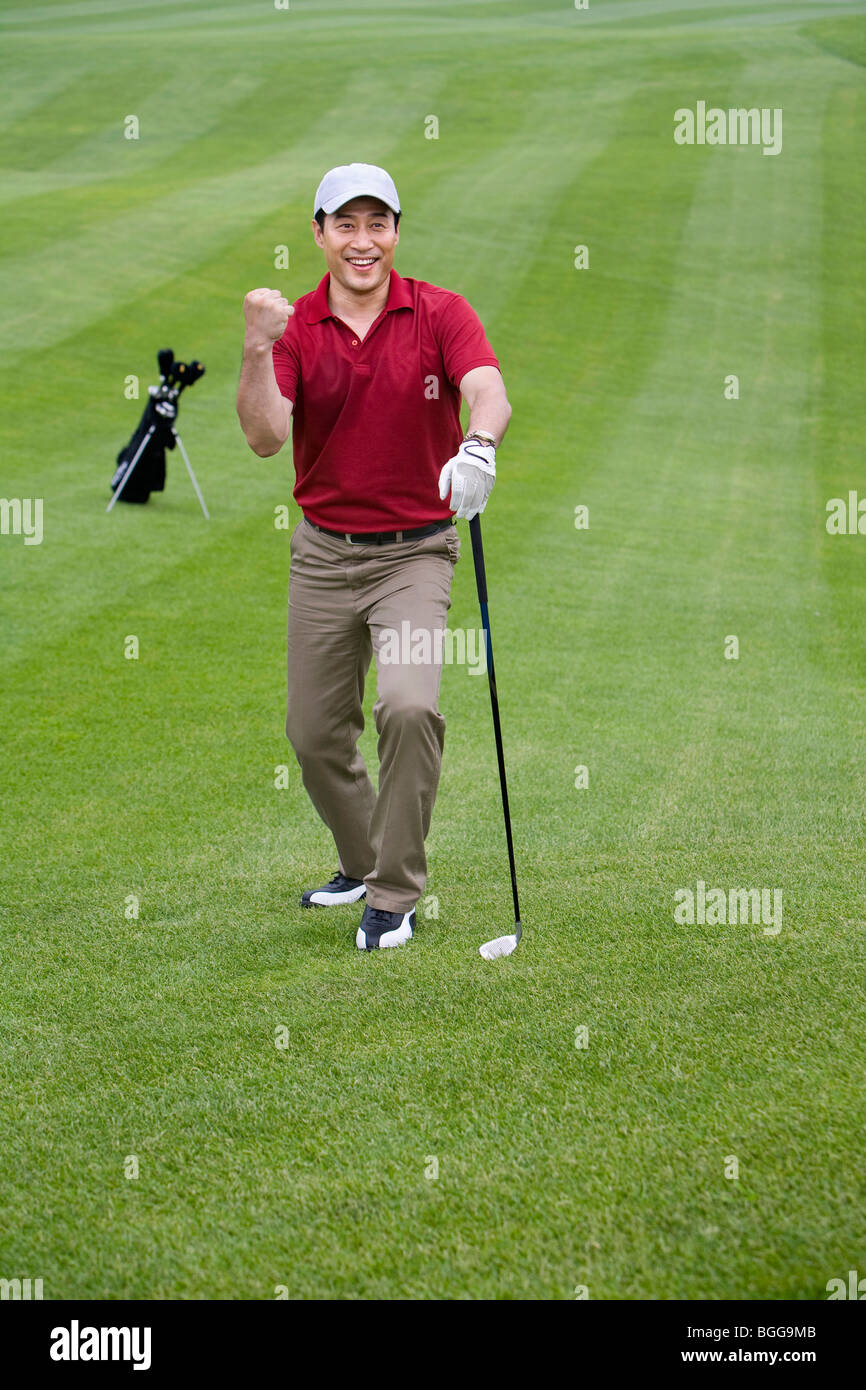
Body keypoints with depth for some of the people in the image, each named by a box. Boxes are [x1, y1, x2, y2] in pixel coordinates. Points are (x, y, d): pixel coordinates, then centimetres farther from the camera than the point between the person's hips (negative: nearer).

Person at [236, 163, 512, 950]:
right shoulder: (295, 327, -2)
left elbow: (489, 391, -25)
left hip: (415, 551, -3)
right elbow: (266, 438, -15)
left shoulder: (440, 314, -7)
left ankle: (396, 894, -10)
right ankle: (362, 861, 36)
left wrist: (479, 445, -47)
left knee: (409, 706, -23)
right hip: (323, 553, 3)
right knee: (315, 732, 10)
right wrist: (258, 350, -31)